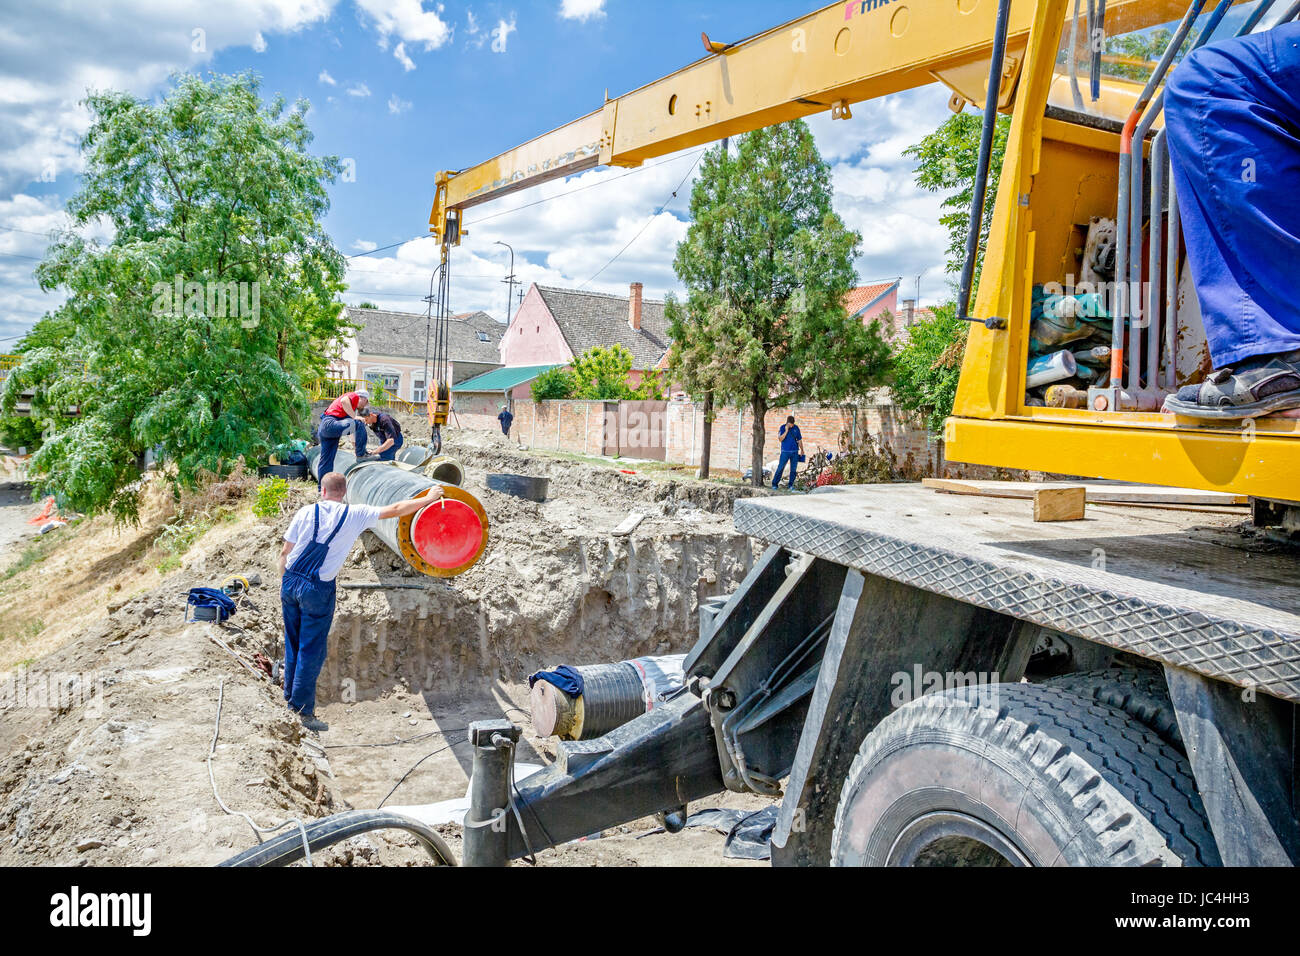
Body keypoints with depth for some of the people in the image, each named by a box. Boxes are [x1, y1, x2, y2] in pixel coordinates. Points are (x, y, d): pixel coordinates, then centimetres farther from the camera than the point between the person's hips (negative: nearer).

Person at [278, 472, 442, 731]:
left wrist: (283, 583, 15)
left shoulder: (306, 512, 2)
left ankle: (290, 698, 30)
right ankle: (302, 711, 8)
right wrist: (429, 498, 16)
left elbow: (285, 552, 4)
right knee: (311, 651, 4)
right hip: (318, 590, -4)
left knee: (293, 645, 18)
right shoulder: (355, 515, -3)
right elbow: (396, 510, 4)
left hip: (290, 581, 4)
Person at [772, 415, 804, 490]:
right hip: (785, 452, -3)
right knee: (780, 468, -5)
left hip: (795, 452, 3)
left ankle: (791, 485, 13)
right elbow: (781, 439, -12)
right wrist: (786, 430, -19)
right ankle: (775, 484, 2)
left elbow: (799, 440, 14)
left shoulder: (796, 428, 5)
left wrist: (802, 450, 16)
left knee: (793, 469, 4)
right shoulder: (783, 428, -2)